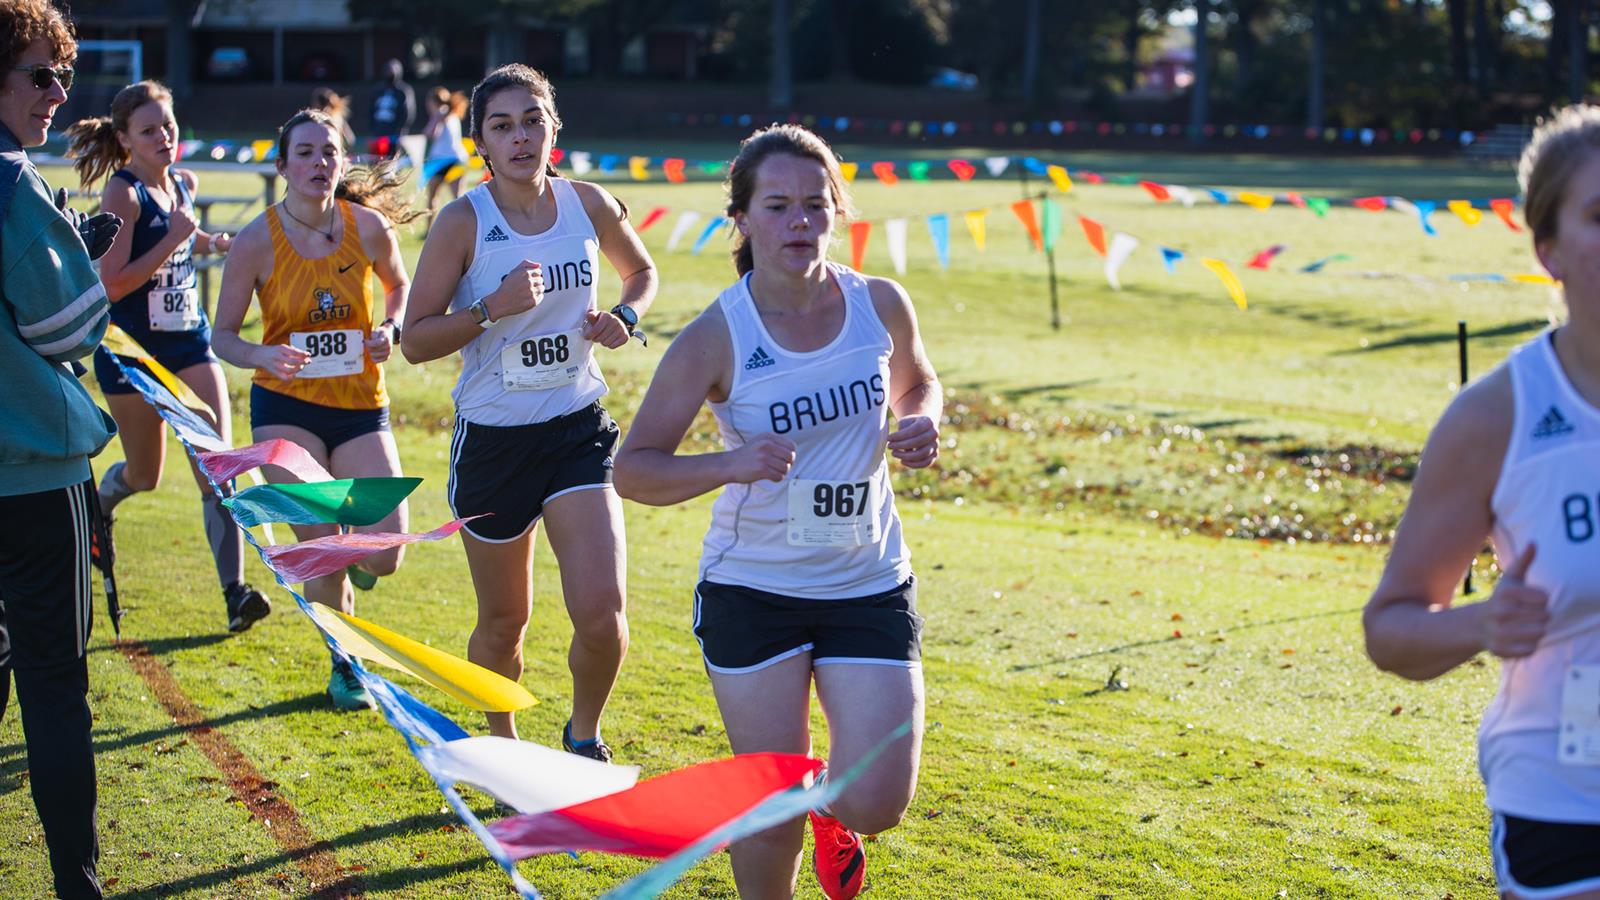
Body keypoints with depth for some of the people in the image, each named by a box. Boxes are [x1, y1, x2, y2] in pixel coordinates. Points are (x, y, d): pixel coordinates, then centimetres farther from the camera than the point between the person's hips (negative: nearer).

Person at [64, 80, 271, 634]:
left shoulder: (185, 184, 6)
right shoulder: (122, 192, -15)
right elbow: (112, 285, -22)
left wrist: (213, 242, 14)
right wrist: (174, 239, -25)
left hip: (191, 342, 5)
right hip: (132, 350, -4)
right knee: (144, 475, 12)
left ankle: (234, 591, -14)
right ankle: (97, 507, 47)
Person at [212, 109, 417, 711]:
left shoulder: (368, 226, -7)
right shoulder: (257, 241, -11)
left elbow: (398, 284, 15)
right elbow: (222, 336, -3)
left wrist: (390, 329, -6)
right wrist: (262, 355, -24)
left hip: (361, 406, 2)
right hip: (286, 405, -2)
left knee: (383, 555, -9)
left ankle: (336, 578, 31)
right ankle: (344, 665, 15)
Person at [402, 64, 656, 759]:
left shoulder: (590, 205, 0)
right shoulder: (463, 222, -9)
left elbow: (642, 271, 21)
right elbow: (415, 341, -8)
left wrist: (625, 318, 0)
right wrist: (492, 307, -22)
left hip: (579, 430, 2)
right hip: (492, 437, -2)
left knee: (601, 612, -13)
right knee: (504, 623, 10)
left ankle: (583, 738, 15)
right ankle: (503, 742, 38)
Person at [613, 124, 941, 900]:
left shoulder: (880, 305, -4)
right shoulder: (715, 339, -13)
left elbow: (917, 383, 18)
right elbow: (633, 469, -10)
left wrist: (923, 424, -6)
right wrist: (731, 464, -28)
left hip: (869, 587, 2)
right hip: (752, 591, -2)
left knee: (876, 805, -6)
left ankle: (829, 806, 31)